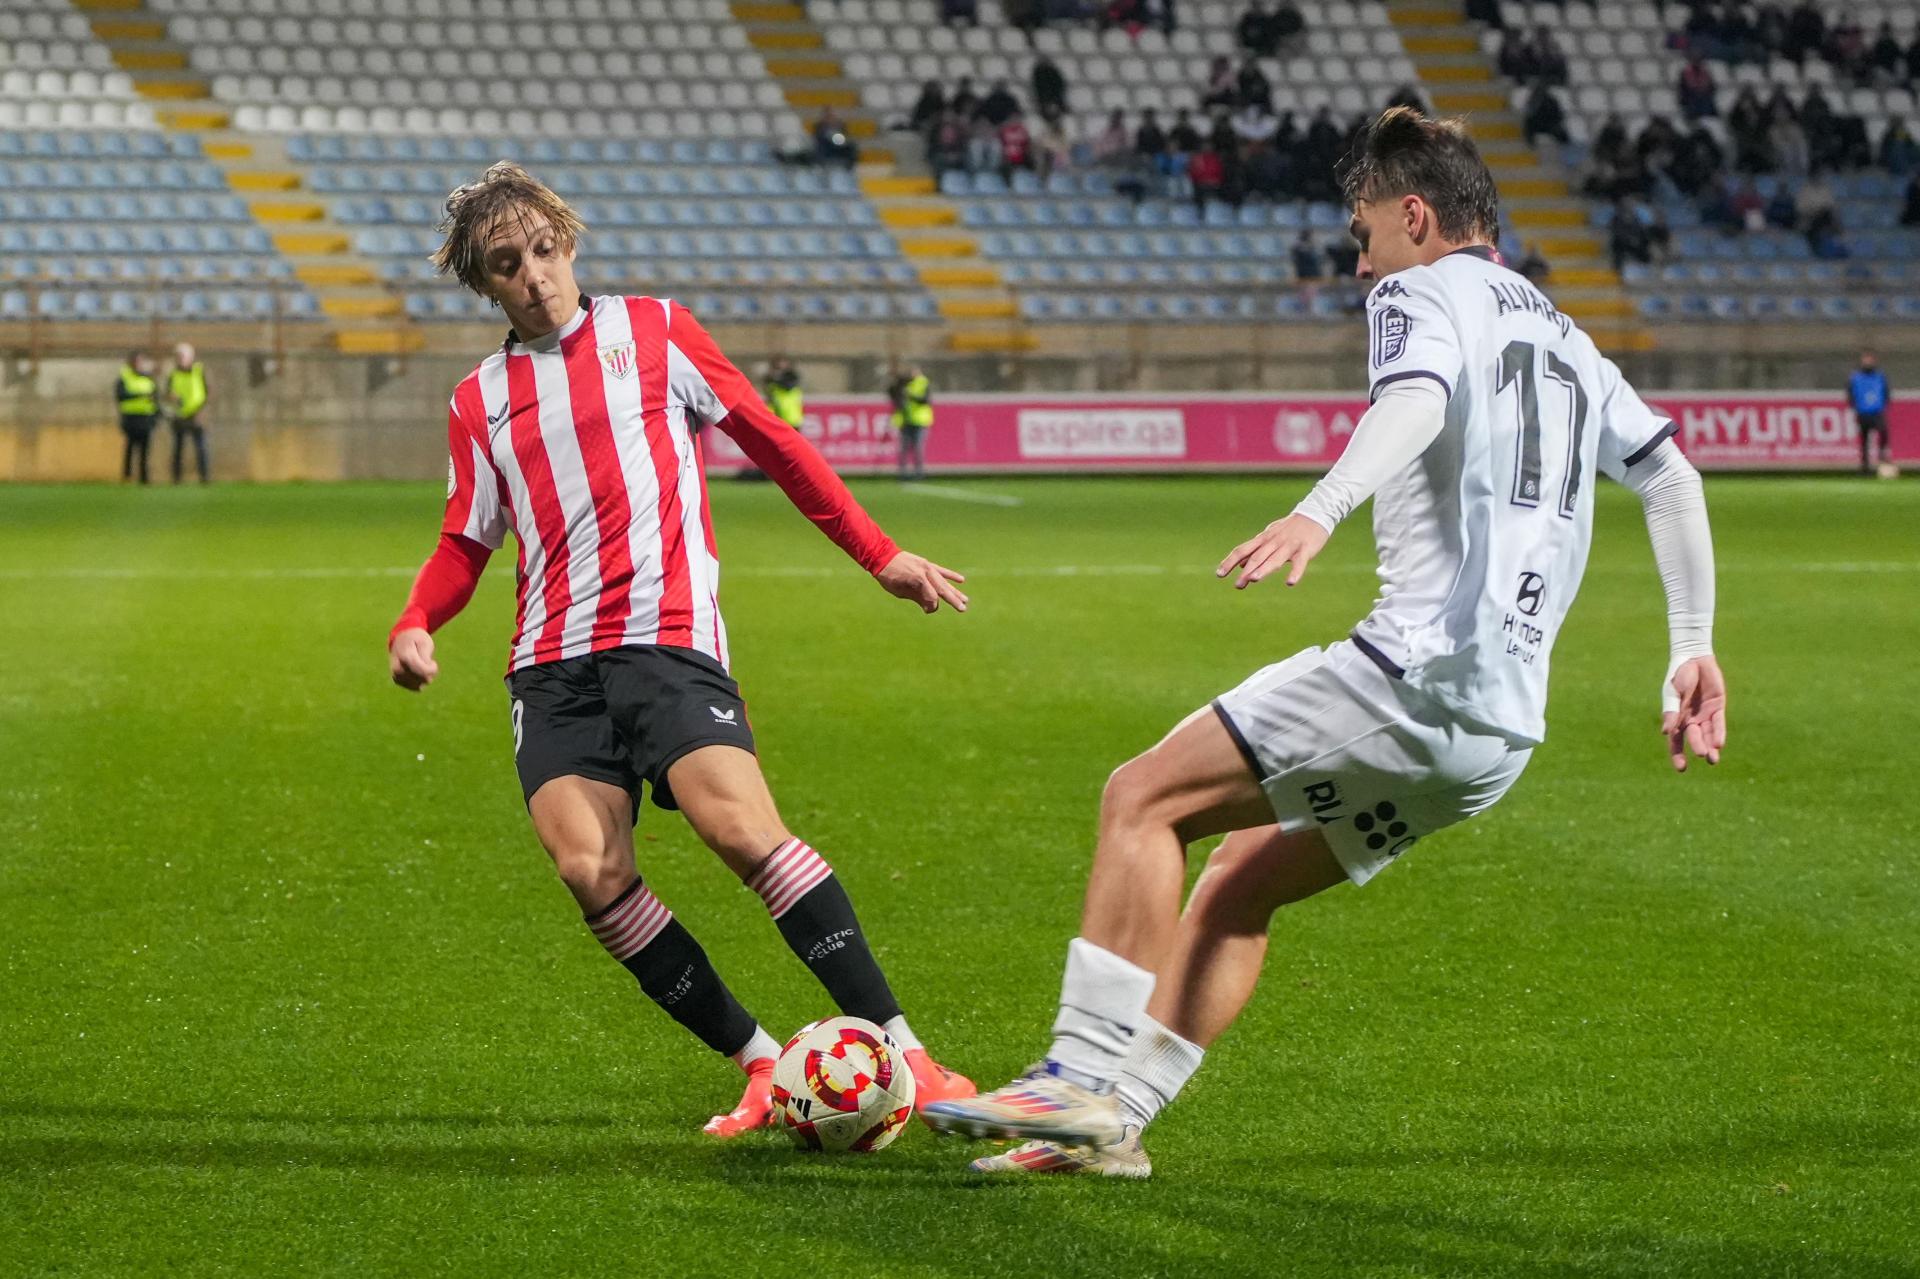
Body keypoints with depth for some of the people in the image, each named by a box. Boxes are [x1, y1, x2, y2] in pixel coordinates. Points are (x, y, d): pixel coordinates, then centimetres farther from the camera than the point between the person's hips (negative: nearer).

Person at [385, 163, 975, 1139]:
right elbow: (466, 543, 25)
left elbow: (770, 442, 14)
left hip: (666, 637, -3)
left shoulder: (651, 331, 11)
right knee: (589, 871, -18)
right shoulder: (480, 401, 19)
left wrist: (879, 556, 11)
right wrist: (414, 625, 4)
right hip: (551, 662, 3)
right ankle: (764, 1066, -7)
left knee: (741, 827, -24)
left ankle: (902, 1049, -21)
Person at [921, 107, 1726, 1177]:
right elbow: (1672, 476, 23)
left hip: (1416, 671, -9)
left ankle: (1082, 1077, -13)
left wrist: (1321, 509, -41)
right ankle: (1109, 1120, 10)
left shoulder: (1424, 296, 0)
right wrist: (1694, 648, 23)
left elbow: (1418, 402, -23)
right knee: (1240, 883, 17)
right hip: (1505, 728, 9)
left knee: (1145, 798, -5)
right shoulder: (1563, 337, 26)